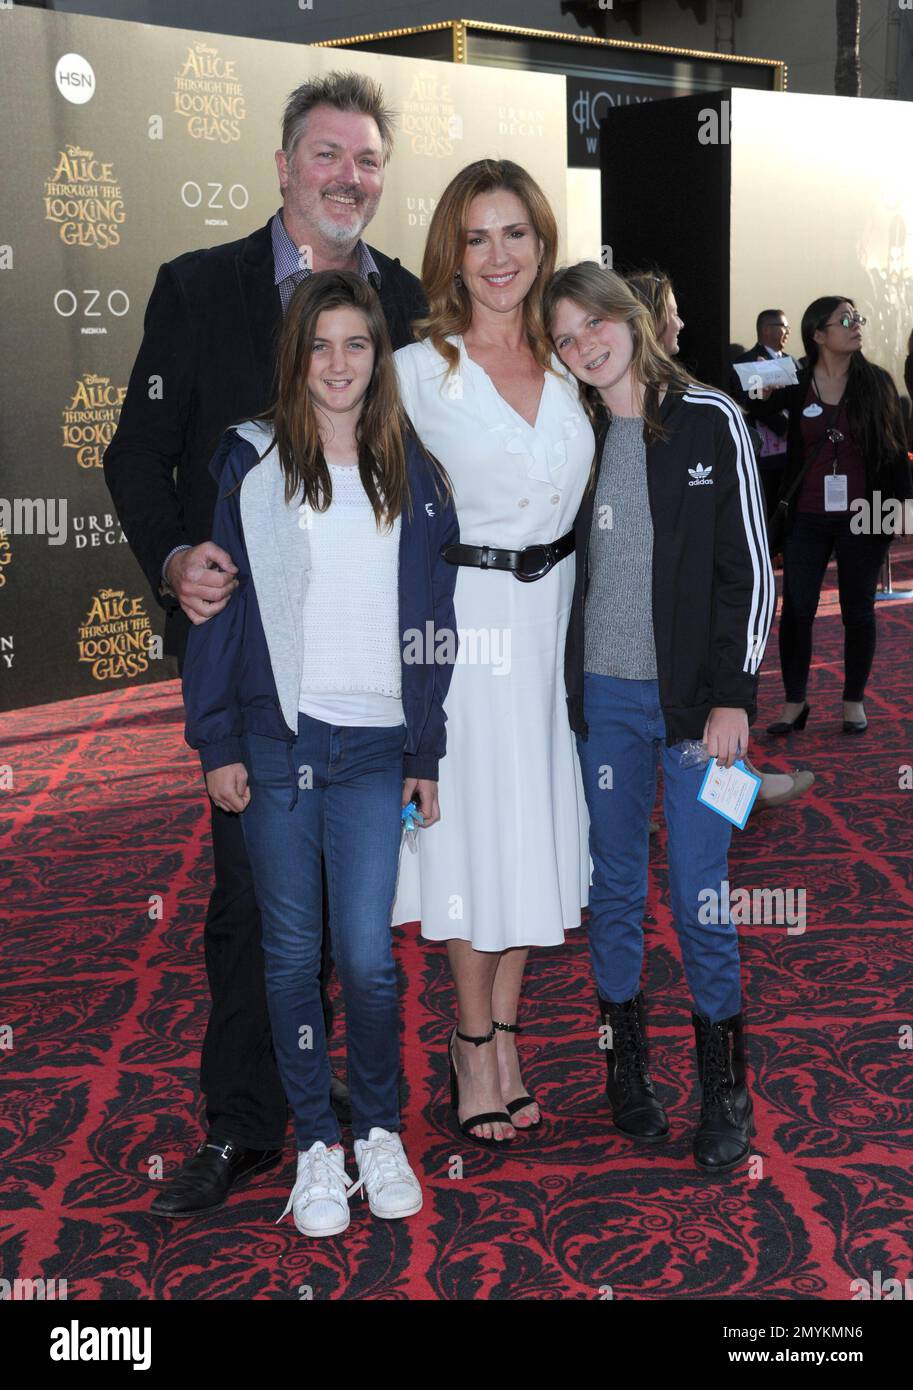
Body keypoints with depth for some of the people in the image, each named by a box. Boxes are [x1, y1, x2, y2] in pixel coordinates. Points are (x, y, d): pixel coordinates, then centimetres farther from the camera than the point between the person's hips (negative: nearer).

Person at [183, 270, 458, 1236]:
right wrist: (216, 743, -4)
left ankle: (379, 1130, 19)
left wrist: (426, 754, 7)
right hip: (275, 742, -1)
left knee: (367, 954, -2)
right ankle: (315, 1141, 21)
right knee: (292, 950, 6)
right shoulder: (249, 462, 2)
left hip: (375, 747, 1)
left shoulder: (411, 474, 9)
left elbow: (430, 620, 10)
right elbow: (217, 604, 1)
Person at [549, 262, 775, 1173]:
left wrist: (734, 695, -9)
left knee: (699, 896, -1)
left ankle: (724, 1088, 14)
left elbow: (749, 568, -3)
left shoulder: (709, 421, -1)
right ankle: (625, 1063, 24)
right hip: (603, 696, 3)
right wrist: (564, 687, 5)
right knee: (614, 886, 10)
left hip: (693, 694, -3)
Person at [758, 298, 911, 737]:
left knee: (858, 610, 9)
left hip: (861, 517, 0)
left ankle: (854, 701, 21)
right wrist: (760, 394, -10)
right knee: (796, 610, -1)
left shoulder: (876, 383, 1)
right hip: (807, 517, 0)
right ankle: (794, 702, 12)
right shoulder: (795, 384, -1)